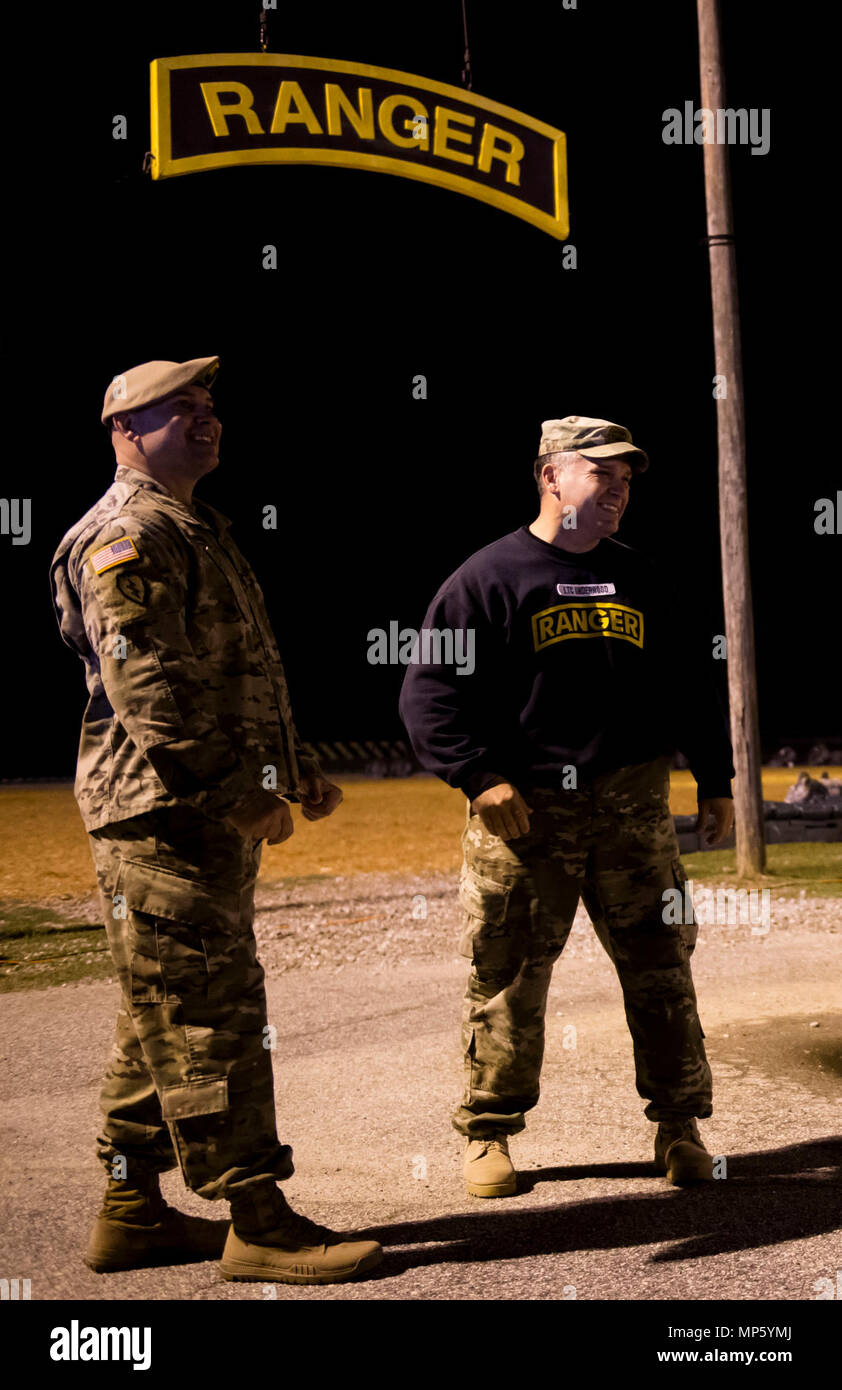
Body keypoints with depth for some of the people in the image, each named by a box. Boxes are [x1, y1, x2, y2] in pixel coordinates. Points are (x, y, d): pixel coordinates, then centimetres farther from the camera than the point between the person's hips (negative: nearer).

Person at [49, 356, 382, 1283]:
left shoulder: (192, 533, 23)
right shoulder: (128, 537, -11)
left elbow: (238, 677, 29)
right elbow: (144, 688, -21)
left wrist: (295, 766, 21)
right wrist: (236, 794, -22)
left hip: (213, 815, 11)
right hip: (165, 814, -11)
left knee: (162, 1018, 13)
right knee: (210, 1016, -7)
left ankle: (132, 1211, 21)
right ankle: (258, 1223, -3)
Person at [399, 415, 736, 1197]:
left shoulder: (646, 586, 15)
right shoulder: (490, 578, -1)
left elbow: (691, 692, 23)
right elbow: (428, 690, -4)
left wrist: (715, 782, 18)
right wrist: (479, 776, -14)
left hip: (633, 808, 4)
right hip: (522, 810, -4)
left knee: (659, 966, 5)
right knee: (507, 976, 0)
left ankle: (679, 1125, 16)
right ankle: (488, 1133, 13)